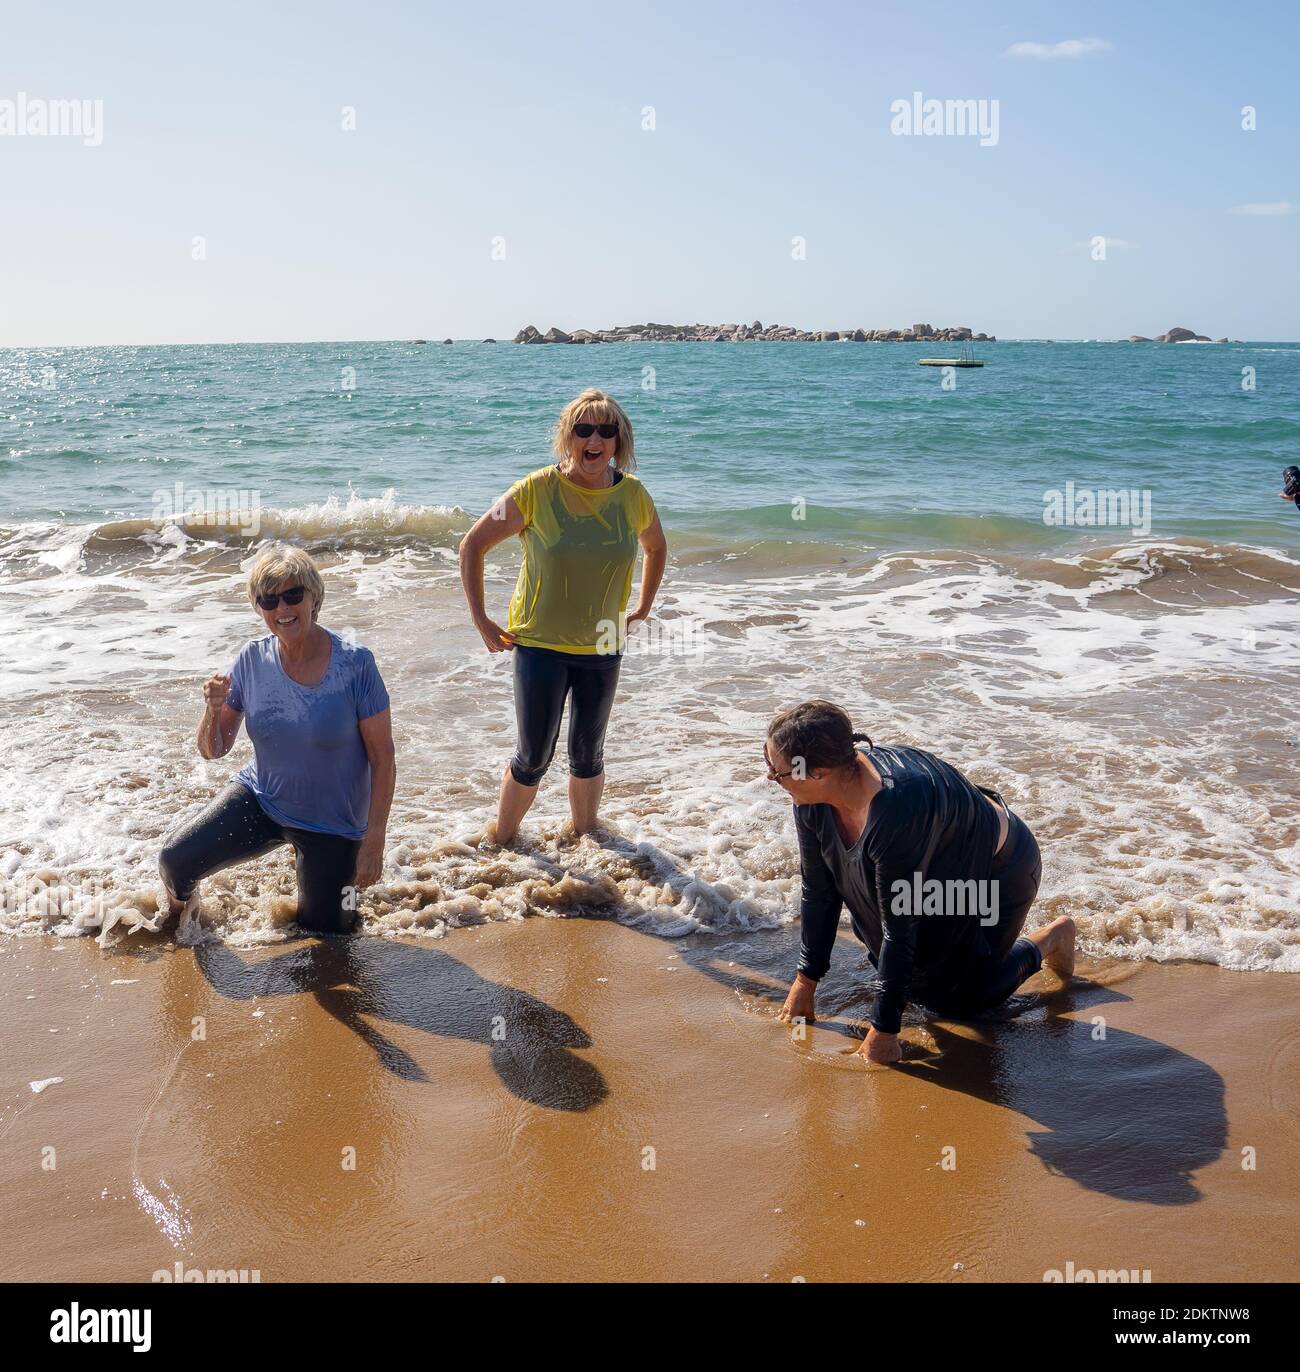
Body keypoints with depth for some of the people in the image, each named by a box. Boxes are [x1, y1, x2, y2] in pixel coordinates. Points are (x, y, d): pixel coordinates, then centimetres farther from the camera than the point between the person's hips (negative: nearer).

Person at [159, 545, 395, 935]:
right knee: (176, 858, -16)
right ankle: (179, 913, 19)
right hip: (260, 799, 3)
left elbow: (383, 759, -16)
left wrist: (373, 842, -17)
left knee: (319, 933, 6)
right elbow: (213, 750, -2)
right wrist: (213, 709, -24)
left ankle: (342, 881, 39)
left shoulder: (355, 663, -21)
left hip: (331, 825, -3)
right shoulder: (252, 659, -9)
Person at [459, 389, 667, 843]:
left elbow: (656, 547, 17)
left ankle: (584, 834, 35)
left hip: (602, 647, 3)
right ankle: (501, 840, 23)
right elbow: (472, 545, -6)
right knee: (534, 758, 2)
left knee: (588, 754, 15)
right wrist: (480, 619, -7)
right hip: (540, 644, -3)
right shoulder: (538, 490, -14)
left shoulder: (633, 494, -4)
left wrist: (642, 610, 12)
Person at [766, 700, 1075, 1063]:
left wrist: (883, 1030, -29)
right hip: (941, 870, 7)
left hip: (1000, 869, -7)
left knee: (957, 998, 5)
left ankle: (1050, 939, 24)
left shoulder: (895, 809, -44)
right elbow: (818, 890, -9)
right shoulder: (812, 799, -22)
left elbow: (899, 928, -37)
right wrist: (806, 981, -4)